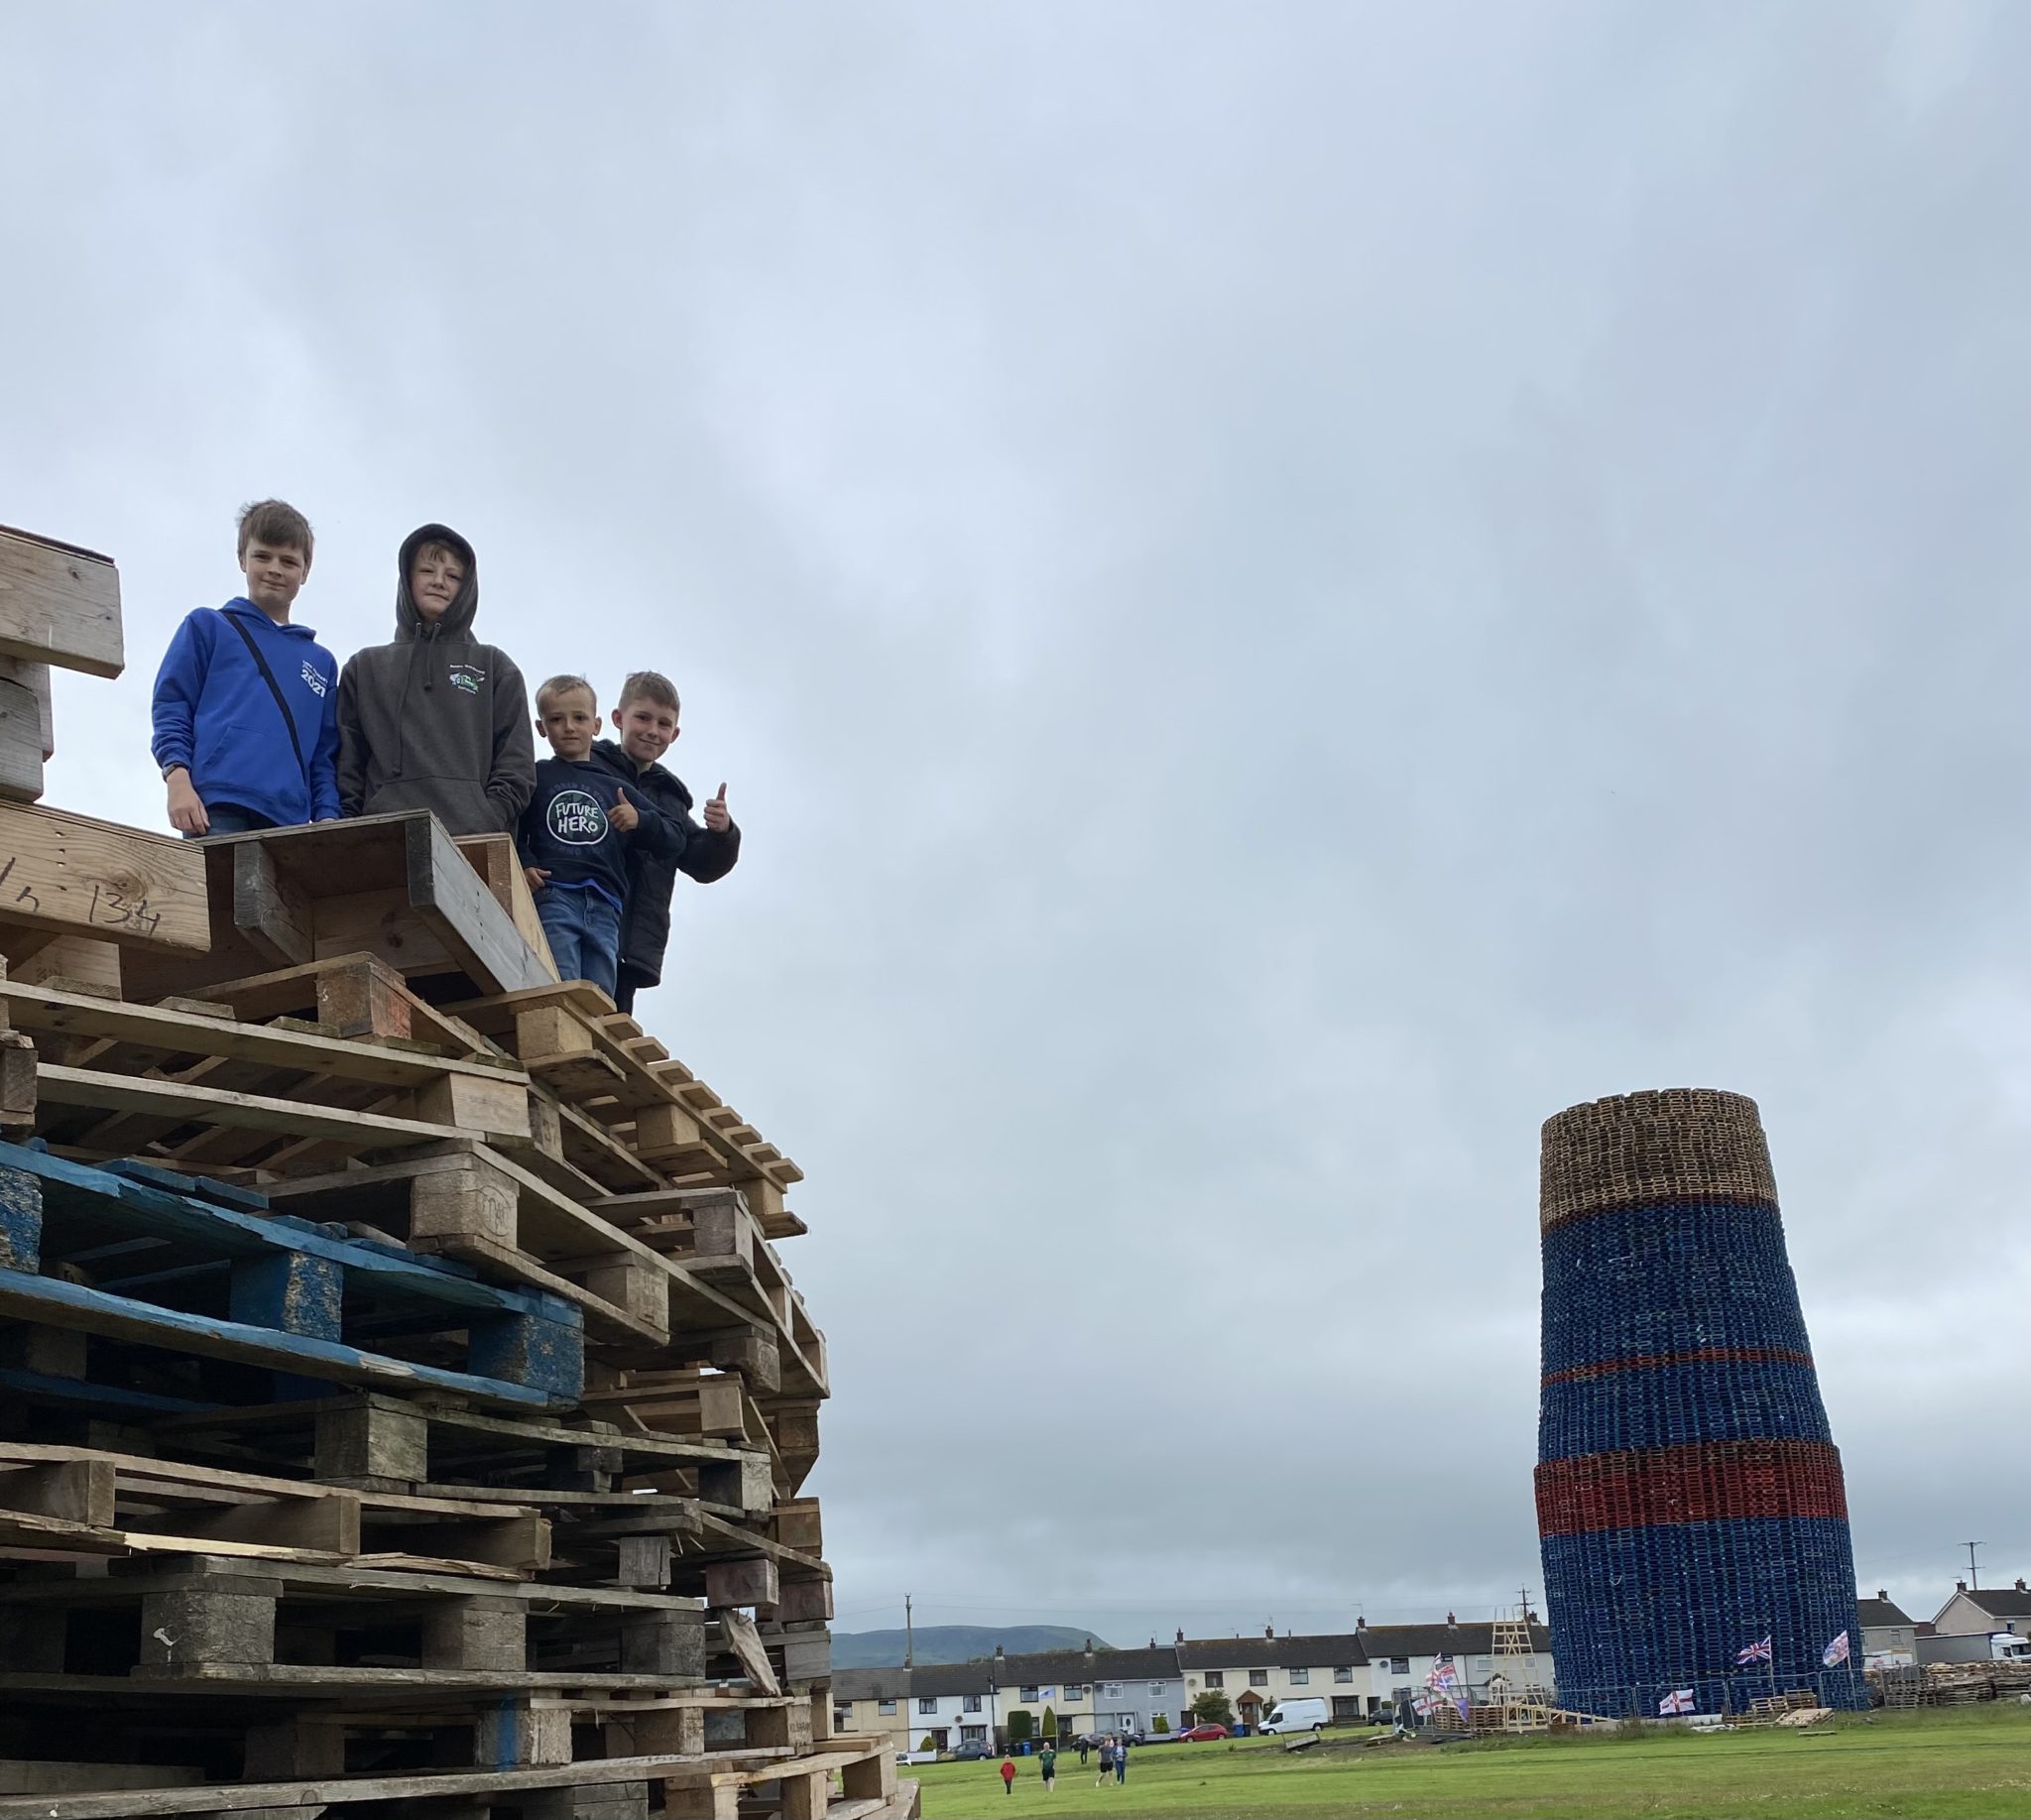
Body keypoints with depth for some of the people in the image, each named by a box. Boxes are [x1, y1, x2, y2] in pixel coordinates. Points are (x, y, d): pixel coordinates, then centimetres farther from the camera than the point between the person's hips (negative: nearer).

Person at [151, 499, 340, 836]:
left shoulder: (321, 661, 26)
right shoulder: (207, 626, 18)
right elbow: (170, 706, 9)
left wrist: (328, 816, 4)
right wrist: (177, 778, -7)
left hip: (291, 822, 4)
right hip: (216, 810, -3)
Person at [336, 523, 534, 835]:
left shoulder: (494, 668, 18)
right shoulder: (365, 667, 22)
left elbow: (516, 770, 9)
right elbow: (346, 770, 14)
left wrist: (486, 827, -7)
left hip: (474, 842, -1)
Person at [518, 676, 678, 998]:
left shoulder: (617, 789, 25)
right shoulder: (536, 777, 17)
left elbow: (675, 838, 22)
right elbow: (509, 830, 8)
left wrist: (640, 820, 3)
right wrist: (523, 864, -11)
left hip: (605, 907, 4)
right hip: (552, 896, -4)